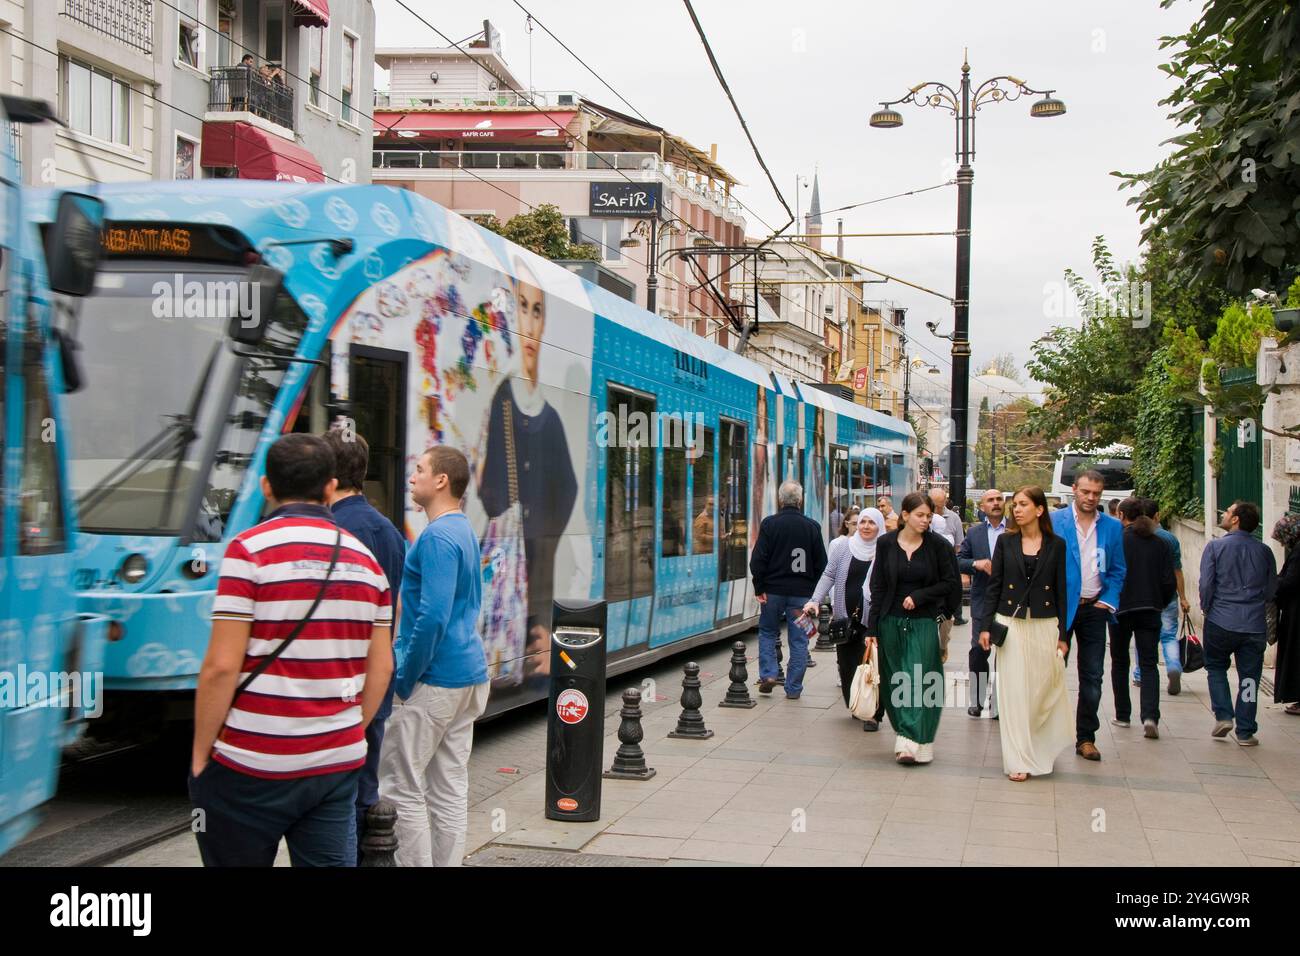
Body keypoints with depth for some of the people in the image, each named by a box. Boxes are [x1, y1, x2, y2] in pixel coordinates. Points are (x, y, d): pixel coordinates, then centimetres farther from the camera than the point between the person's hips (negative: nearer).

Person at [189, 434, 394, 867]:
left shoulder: (250, 550, -9)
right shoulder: (365, 559, 9)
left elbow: (222, 667, -13)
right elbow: (380, 669, 10)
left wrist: (200, 755, -4)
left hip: (253, 766, -4)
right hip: (339, 766, 5)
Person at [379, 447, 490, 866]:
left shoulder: (437, 537, -16)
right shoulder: (464, 531, 15)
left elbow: (433, 616, -24)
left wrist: (405, 679, -14)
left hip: (436, 680, -9)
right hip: (469, 675, 9)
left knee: (401, 785, -2)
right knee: (450, 787, 11)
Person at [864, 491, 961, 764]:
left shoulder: (938, 545, -2)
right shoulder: (886, 543, 2)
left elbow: (951, 583, 3)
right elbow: (878, 587, 4)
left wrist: (919, 596, -9)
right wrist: (872, 628, 0)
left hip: (923, 622, -2)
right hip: (891, 621, 2)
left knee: (919, 681, -9)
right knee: (896, 682, 6)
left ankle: (913, 742, -11)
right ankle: (905, 736, 17)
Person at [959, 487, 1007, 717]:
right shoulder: (974, 533, 7)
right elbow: (959, 561, 5)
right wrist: (976, 564, -13)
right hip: (983, 601, 1)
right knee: (978, 650, 1)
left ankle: (999, 700, 13)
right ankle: (977, 700, 11)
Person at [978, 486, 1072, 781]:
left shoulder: (1056, 545, 2)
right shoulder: (1005, 541, 4)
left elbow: (1061, 591, 3)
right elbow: (994, 585, 5)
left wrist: (1063, 635, 1)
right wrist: (985, 626, -1)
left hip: (1044, 626, 0)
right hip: (1011, 623, 0)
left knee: (1045, 689, 3)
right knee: (1014, 691, -1)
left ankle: (1041, 750, 24)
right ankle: (1019, 759, 4)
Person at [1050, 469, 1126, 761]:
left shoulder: (1112, 527, 6)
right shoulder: (1054, 521, -3)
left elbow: (1117, 570, 10)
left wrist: (1108, 601, -3)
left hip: (1094, 608, 3)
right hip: (1060, 606, -2)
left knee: (1092, 677, 5)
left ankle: (1086, 738, 13)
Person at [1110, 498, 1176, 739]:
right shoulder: (1160, 544, 2)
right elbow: (1169, 583, 1)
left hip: (1121, 610, -2)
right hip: (1150, 611, 2)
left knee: (1120, 663, 14)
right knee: (1149, 664, 3)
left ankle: (1122, 715, 19)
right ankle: (1150, 716, -16)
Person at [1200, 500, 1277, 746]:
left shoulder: (1215, 547, -6)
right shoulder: (1264, 551, 2)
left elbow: (1206, 584, -9)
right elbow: (1271, 588, 8)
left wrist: (1207, 609, 8)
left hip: (1221, 623, -2)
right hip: (1255, 625, 2)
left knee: (1216, 668, 18)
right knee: (1249, 677, 7)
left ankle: (1223, 715, 4)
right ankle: (1246, 732, 9)